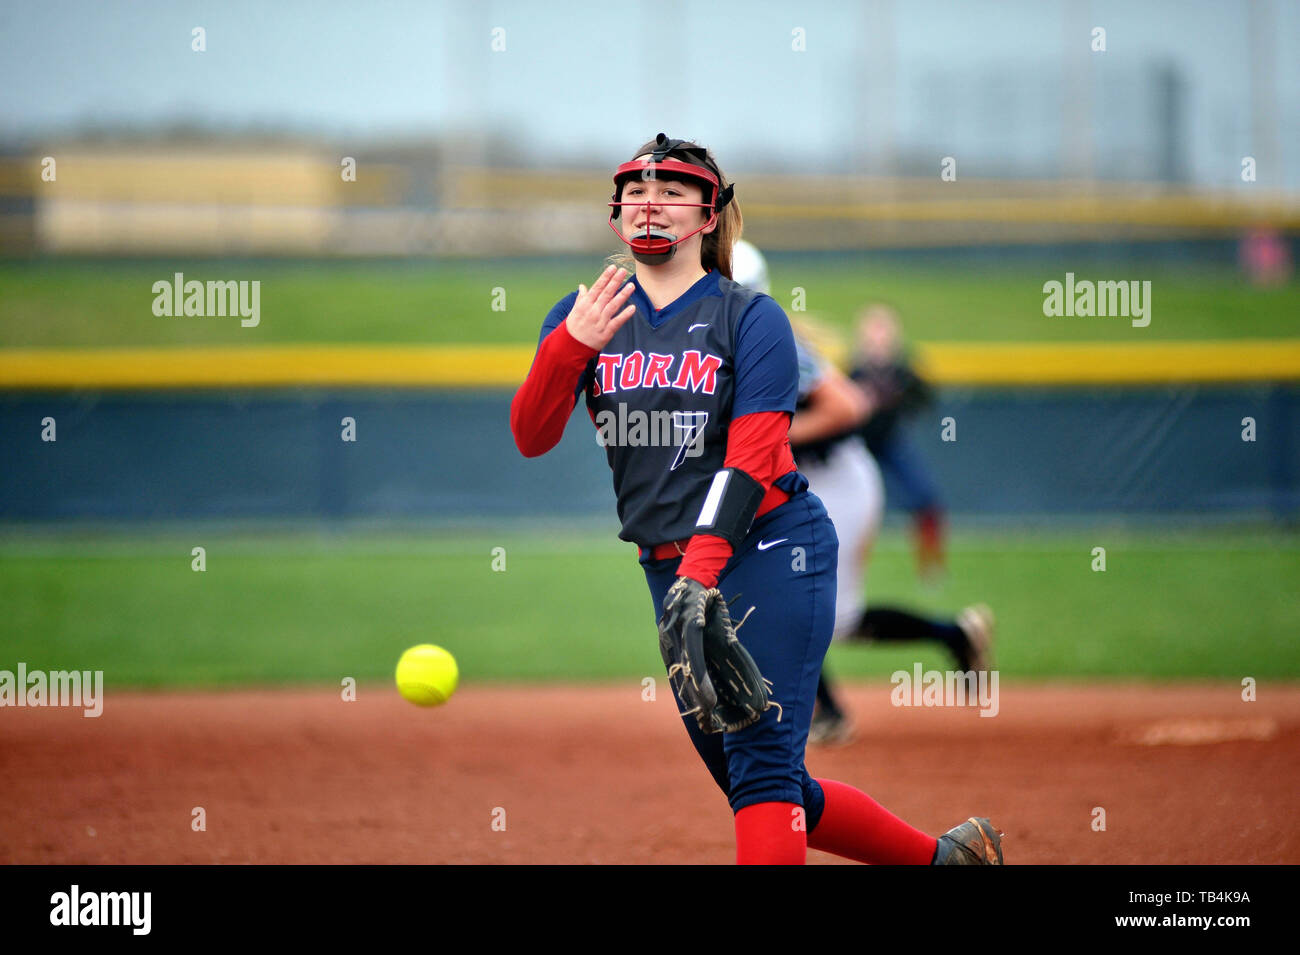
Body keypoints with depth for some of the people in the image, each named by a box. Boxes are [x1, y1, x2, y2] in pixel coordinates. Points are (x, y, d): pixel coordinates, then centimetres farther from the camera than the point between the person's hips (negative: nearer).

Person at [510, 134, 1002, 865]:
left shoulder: (751, 318, -3)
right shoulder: (581, 316, 7)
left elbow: (751, 457, -15)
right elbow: (530, 437, -6)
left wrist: (701, 568, -29)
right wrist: (571, 346, -25)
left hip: (771, 553, -5)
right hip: (670, 570, 5)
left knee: (762, 763, -16)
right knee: (747, 780, 10)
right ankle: (941, 854, 24)